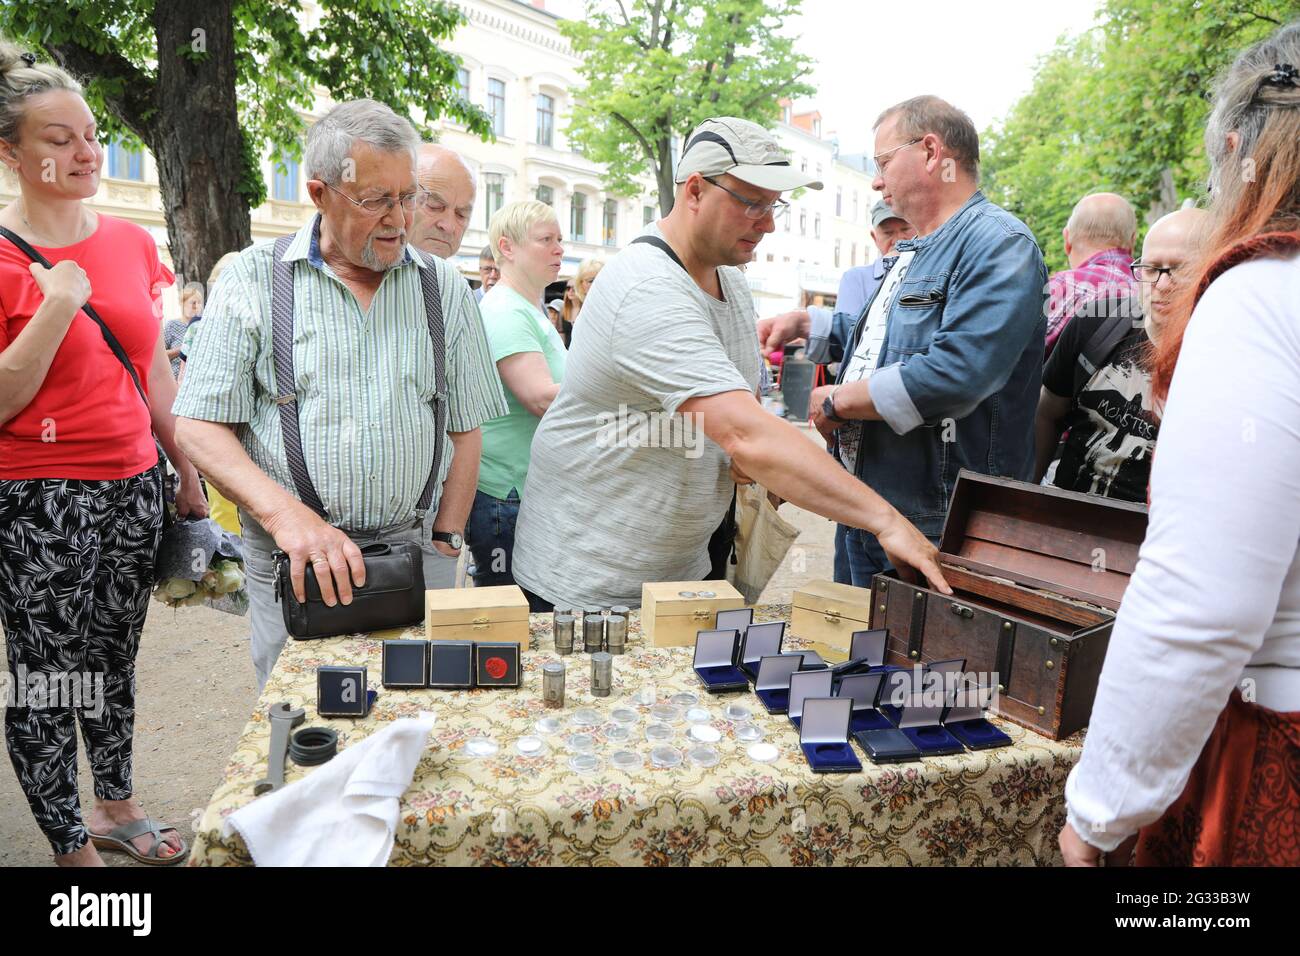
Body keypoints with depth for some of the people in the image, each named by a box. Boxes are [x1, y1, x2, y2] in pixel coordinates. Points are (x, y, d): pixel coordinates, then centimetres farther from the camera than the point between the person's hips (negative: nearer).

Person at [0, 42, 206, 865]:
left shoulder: (133, 242, 6)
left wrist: (188, 472, 14)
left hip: (133, 485, 5)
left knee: (115, 659, 18)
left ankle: (117, 807, 37)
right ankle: (72, 846, 25)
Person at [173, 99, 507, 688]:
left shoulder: (445, 289, 7)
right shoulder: (254, 279, 0)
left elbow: (464, 429, 8)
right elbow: (200, 427, -3)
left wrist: (445, 542, 0)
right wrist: (284, 513, -18)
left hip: (418, 556, 2)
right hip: (290, 561, -1)